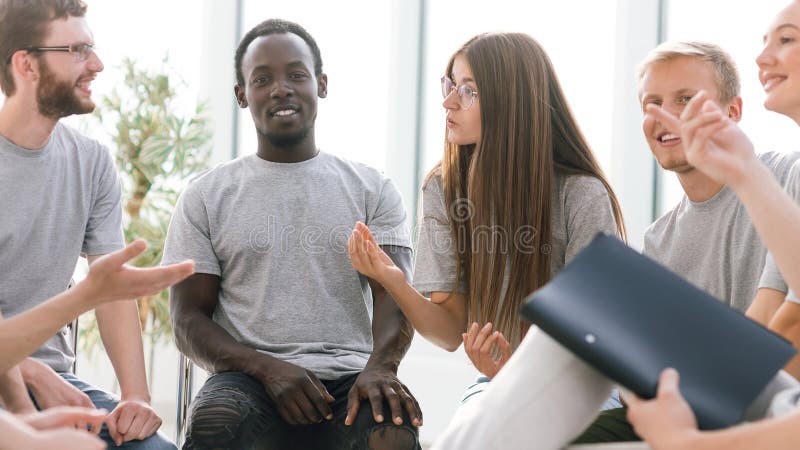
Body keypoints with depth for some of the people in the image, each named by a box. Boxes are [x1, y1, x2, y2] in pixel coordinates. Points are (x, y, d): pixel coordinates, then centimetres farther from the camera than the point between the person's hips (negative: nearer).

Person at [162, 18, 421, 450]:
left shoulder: (371, 189, 14)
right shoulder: (206, 197, 13)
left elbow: (393, 295, 2)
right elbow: (188, 319, 7)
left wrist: (380, 367, -22)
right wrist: (268, 368, -13)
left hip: (348, 379, 0)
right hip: (249, 378, 0)